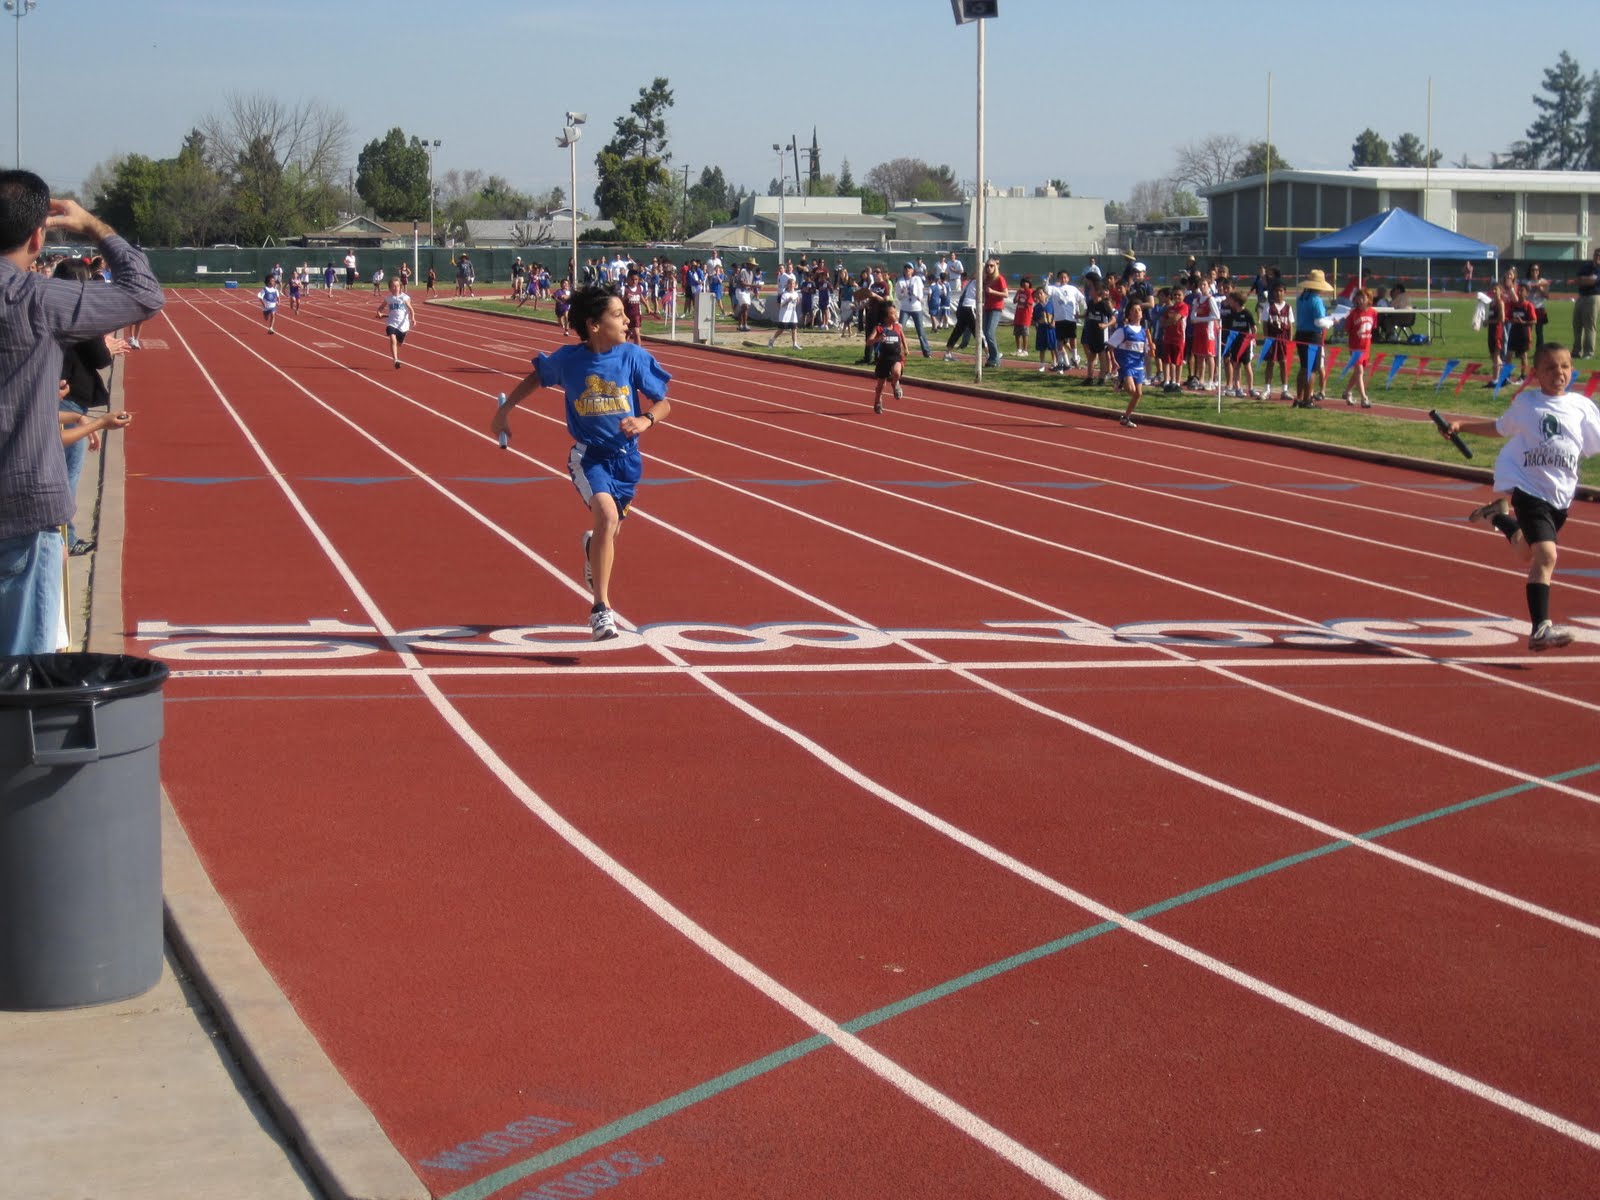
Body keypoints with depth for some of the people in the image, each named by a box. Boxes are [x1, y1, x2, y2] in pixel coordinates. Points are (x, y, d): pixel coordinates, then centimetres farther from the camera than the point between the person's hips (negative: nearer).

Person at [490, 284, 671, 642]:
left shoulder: (634, 356, -8)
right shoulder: (568, 359, -9)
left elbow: (664, 403, -2)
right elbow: (537, 377, 12)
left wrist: (646, 420, -22)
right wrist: (504, 410, 12)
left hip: (626, 457, 3)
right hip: (589, 456, -3)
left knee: (610, 529, 16)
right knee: (607, 514, -27)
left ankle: (592, 546, 59)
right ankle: (601, 609, -22)